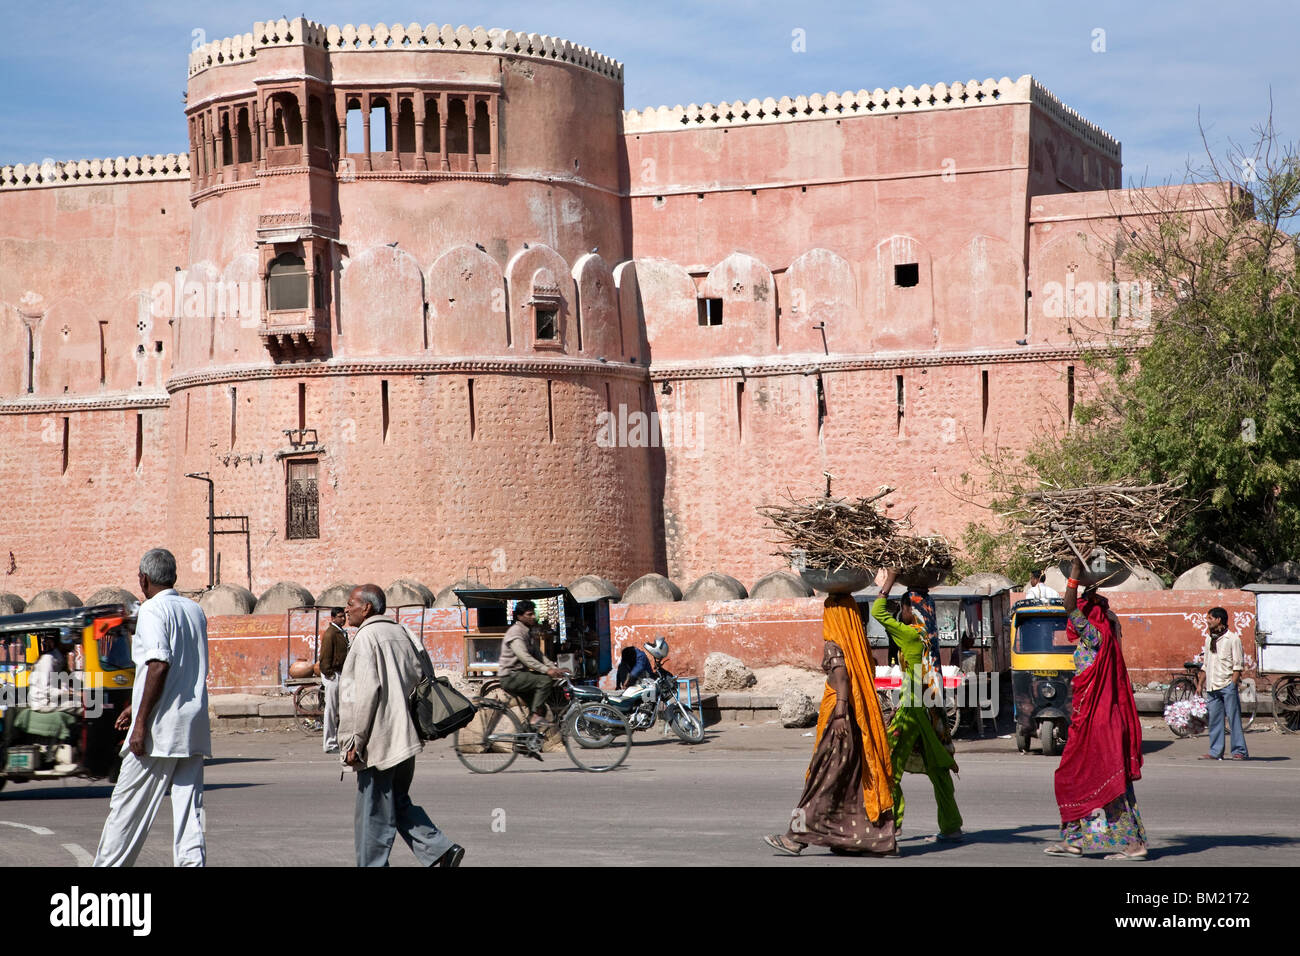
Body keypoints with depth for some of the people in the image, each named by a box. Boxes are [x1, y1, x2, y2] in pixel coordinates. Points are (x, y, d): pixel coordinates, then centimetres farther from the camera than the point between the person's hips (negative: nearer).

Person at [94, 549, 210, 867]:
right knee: (189, 810, 3)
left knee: (128, 805, 1)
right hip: (195, 725, 7)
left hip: (160, 728, -7)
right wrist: (137, 706, 29)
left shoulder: (152, 610, -8)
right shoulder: (195, 611, 15)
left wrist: (141, 722, -18)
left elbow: (159, 665, -20)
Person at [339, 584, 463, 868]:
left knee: (373, 815, -1)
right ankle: (442, 849, 6)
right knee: (399, 803, 17)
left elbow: (366, 692, -19)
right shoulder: (401, 632, 13)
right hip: (406, 736, 9)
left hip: (379, 741, -9)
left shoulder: (366, 637, -12)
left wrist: (355, 741, -17)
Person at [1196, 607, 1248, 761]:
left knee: (1234, 718, -5)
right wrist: (1200, 684, 15)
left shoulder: (1233, 639, -3)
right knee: (1214, 719, 5)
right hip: (1212, 687, 6)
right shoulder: (1209, 640, 16)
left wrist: (1232, 685, -13)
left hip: (1228, 685, -6)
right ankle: (1215, 752, 8)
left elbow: (1238, 665, -6)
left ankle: (1240, 751, -3)